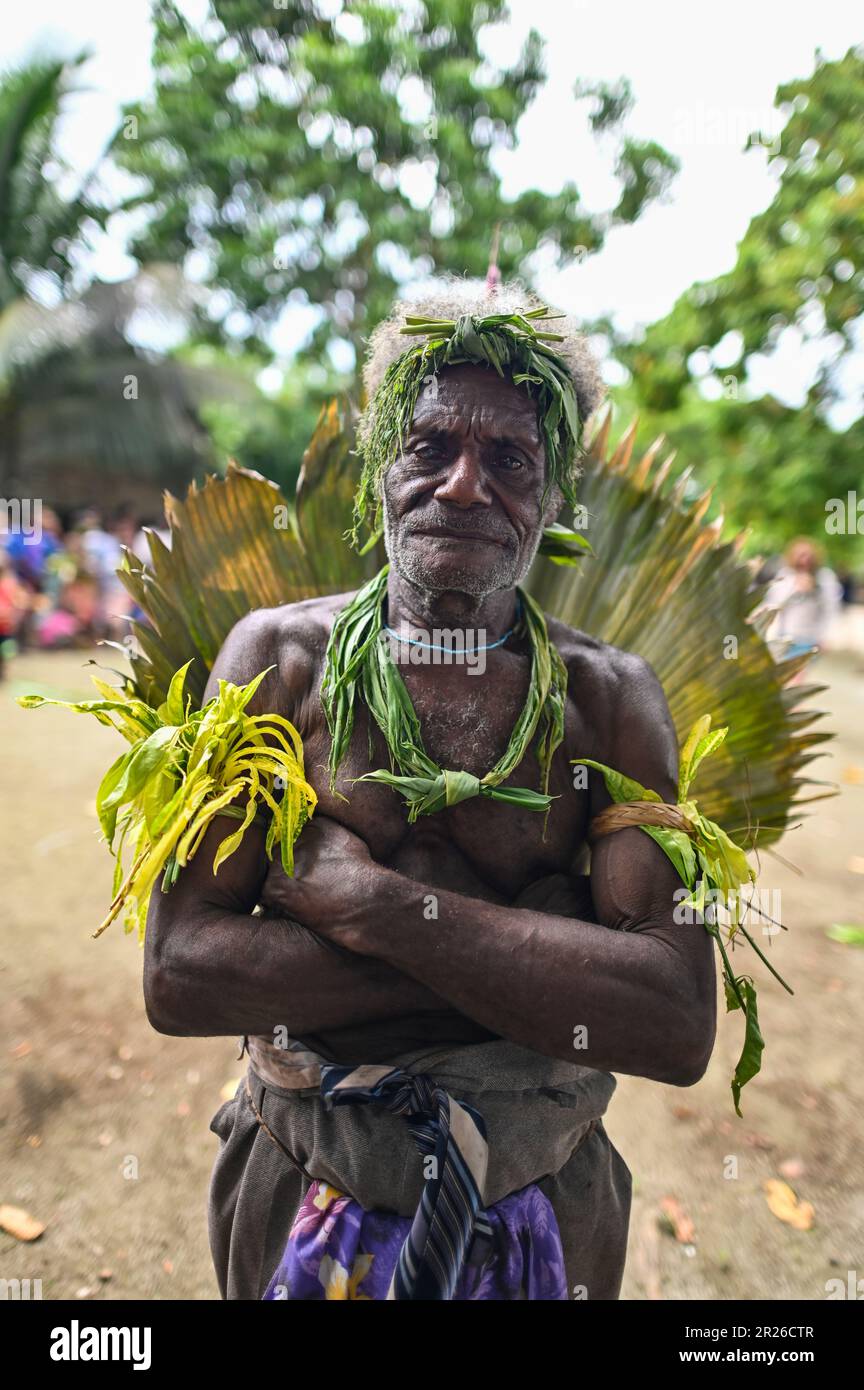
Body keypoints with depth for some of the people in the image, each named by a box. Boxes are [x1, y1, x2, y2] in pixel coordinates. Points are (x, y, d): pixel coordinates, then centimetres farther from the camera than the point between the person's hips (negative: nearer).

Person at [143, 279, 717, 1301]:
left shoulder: (611, 698, -10)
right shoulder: (280, 655, -10)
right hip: (304, 1193, 0)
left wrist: (373, 901, -26)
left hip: (541, 1213, 1)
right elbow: (178, 975, -19)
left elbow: (680, 1027, -20)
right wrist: (530, 950, -23)